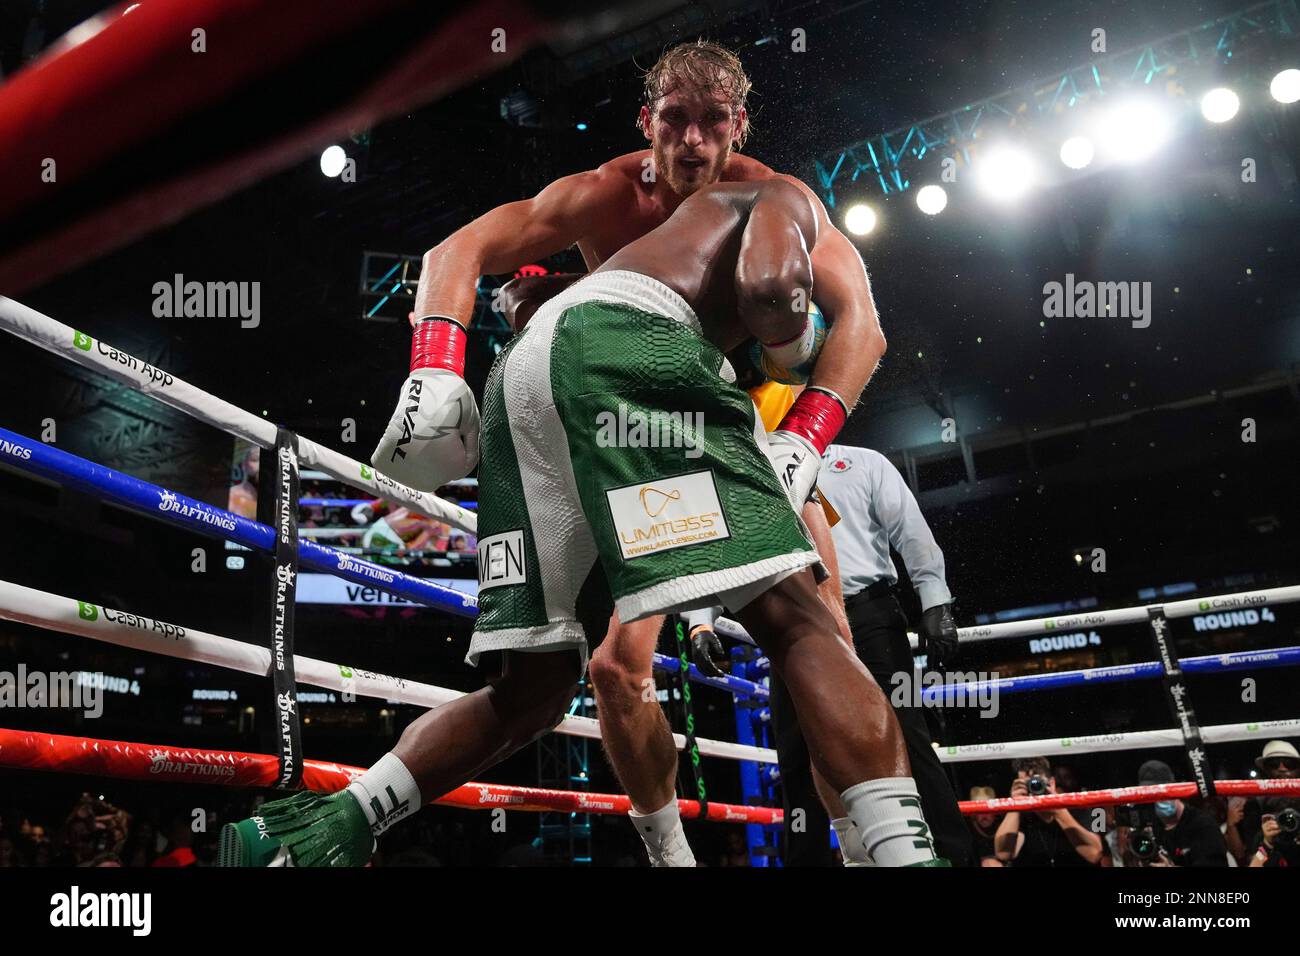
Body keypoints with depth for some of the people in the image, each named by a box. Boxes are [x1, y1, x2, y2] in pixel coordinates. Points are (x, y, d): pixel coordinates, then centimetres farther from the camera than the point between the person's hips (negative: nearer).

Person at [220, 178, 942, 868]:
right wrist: (800, 353, 18)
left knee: (535, 689, 8)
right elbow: (767, 286, -4)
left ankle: (299, 837, 6)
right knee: (796, 622, -12)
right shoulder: (789, 200, 22)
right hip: (622, 337, -8)